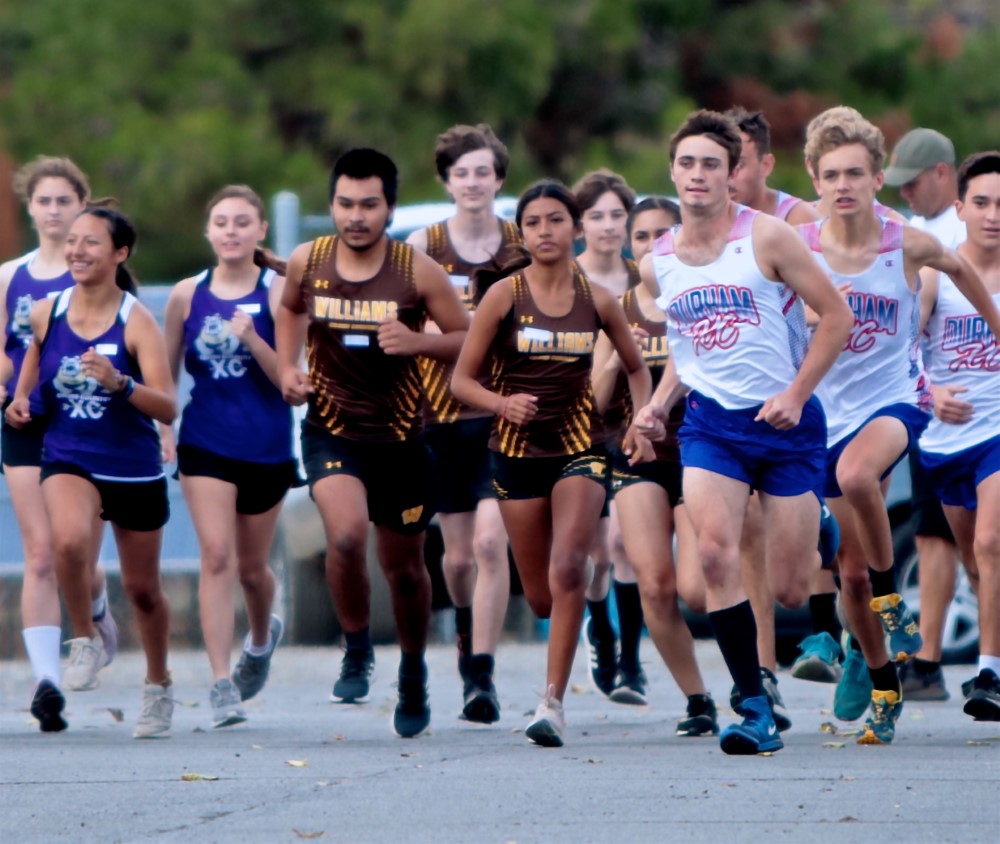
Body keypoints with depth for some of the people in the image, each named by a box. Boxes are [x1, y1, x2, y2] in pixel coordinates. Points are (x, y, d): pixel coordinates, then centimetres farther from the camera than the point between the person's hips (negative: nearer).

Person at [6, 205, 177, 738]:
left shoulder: (136, 321, -13)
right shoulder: (46, 314, -3)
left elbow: (167, 408, -20)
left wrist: (118, 383, -36)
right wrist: (21, 401, 4)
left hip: (134, 469, -1)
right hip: (68, 459, 1)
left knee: (142, 588, 12)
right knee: (69, 540, -32)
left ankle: (158, 688, 37)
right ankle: (85, 640, -7)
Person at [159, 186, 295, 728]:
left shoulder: (279, 293, -5)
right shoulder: (187, 295, 1)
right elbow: (165, 374, 12)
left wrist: (252, 341, -25)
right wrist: (162, 429, 1)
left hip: (267, 448, 0)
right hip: (206, 444, 0)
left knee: (251, 566, 14)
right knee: (217, 556, -15)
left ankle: (261, 637, 47)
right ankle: (222, 684, -16)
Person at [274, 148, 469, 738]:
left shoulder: (419, 272, -10)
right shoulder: (308, 262, -3)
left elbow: (467, 340, -3)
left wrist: (418, 342, -21)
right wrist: (287, 367, 5)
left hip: (399, 434, 0)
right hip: (332, 429, 0)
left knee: (404, 566, 11)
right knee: (347, 534, -27)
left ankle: (414, 674, 37)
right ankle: (357, 650, -2)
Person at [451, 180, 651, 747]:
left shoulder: (597, 300, 1)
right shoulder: (505, 295, -4)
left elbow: (637, 367, 18)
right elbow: (462, 380, -1)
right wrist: (502, 403, -20)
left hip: (580, 448, 0)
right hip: (519, 451, 0)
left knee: (568, 569, -21)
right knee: (541, 596, 6)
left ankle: (553, 703, -19)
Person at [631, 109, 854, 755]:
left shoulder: (767, 238, -7)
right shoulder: (659, 263, 7)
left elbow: (836, 315, -4)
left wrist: (795, 395, -12)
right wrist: (659, 404, 7)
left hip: (786, 420, -3)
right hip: (711, 420, 3)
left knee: (792, 591, -2)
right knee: (716, 552, -22)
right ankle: (756, 710, -18)